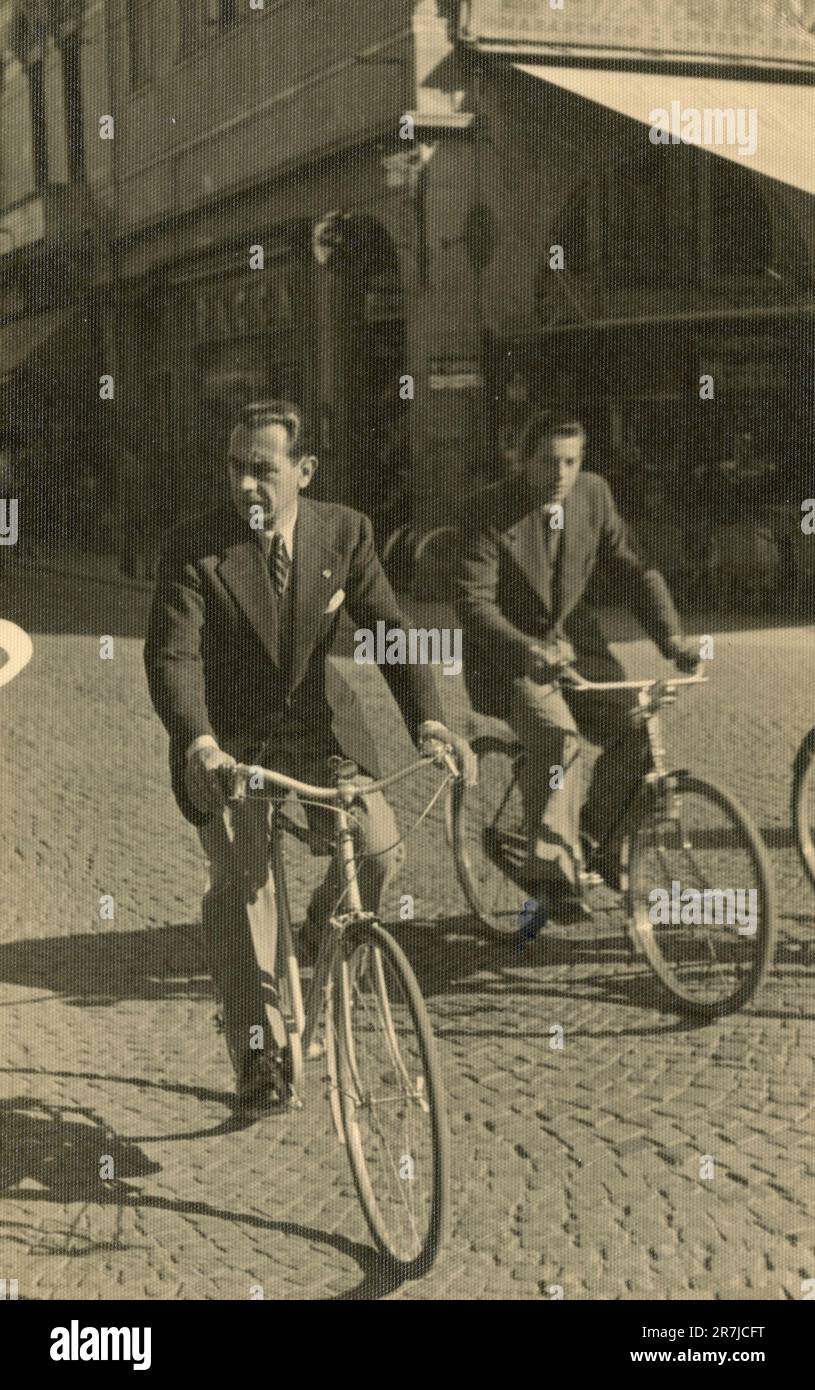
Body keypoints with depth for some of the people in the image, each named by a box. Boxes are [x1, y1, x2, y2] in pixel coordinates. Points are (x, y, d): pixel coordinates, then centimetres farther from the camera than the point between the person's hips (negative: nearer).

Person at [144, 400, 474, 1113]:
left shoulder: (346, 531, -7)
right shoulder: (193, 547, -15)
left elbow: (390, 628, -11)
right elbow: (172, 655, -23)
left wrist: (429, 718, -28)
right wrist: (199, 744, -42)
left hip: (315, 720, 2)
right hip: (226, 737, -2)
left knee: (379, 848, -15)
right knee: (240, 882, -14)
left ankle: (323, 949, 18)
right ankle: (256, 1047, 4)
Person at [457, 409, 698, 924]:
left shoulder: (594, 494, 0)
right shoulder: (494, 509, -14)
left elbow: (634, 570, 3)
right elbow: (474, 602, -20)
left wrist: (671, 634, -13)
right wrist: (526, 648, -36)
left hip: (574, 644, 5)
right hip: (510, 654, -5)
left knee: (637, 727, -17)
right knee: (557, 735, -31)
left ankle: (596, 835, 7)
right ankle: (553, 870, -22)